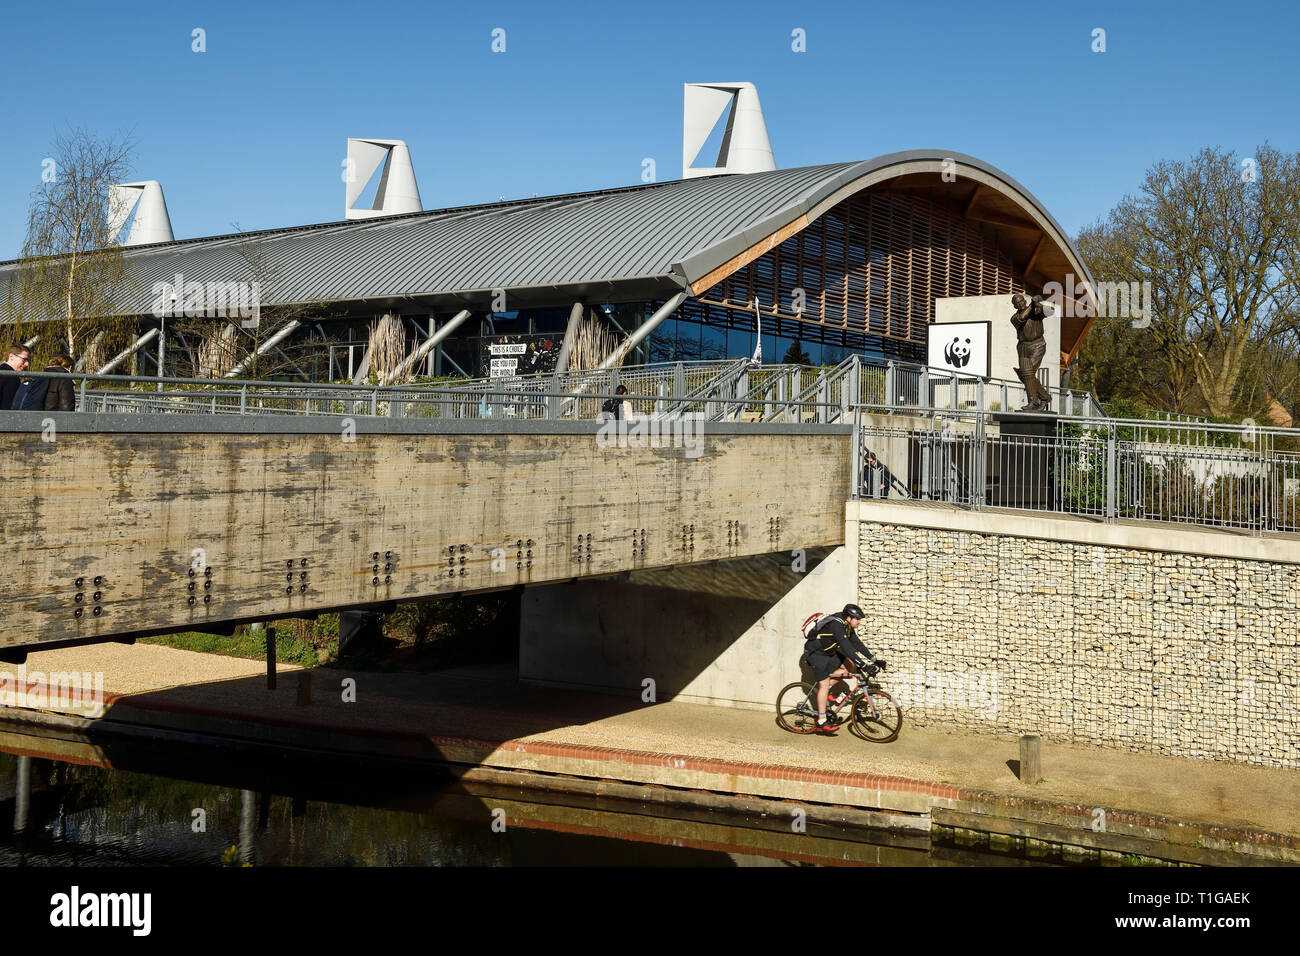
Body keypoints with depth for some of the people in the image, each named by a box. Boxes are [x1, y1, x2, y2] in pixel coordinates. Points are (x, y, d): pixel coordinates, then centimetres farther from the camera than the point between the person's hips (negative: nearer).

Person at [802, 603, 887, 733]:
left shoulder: (848, 626, 1)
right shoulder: (836, 625, -27)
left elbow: (857, 644, 4)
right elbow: (846, 647, -35)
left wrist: (874, 660, -3)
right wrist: (862, 664, -41)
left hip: (828, 652, 9)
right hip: (815, 653, -9)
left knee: (850, 665, -3)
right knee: (824, 684, -14)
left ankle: (828, 689, 6)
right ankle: (821, 723, -12)